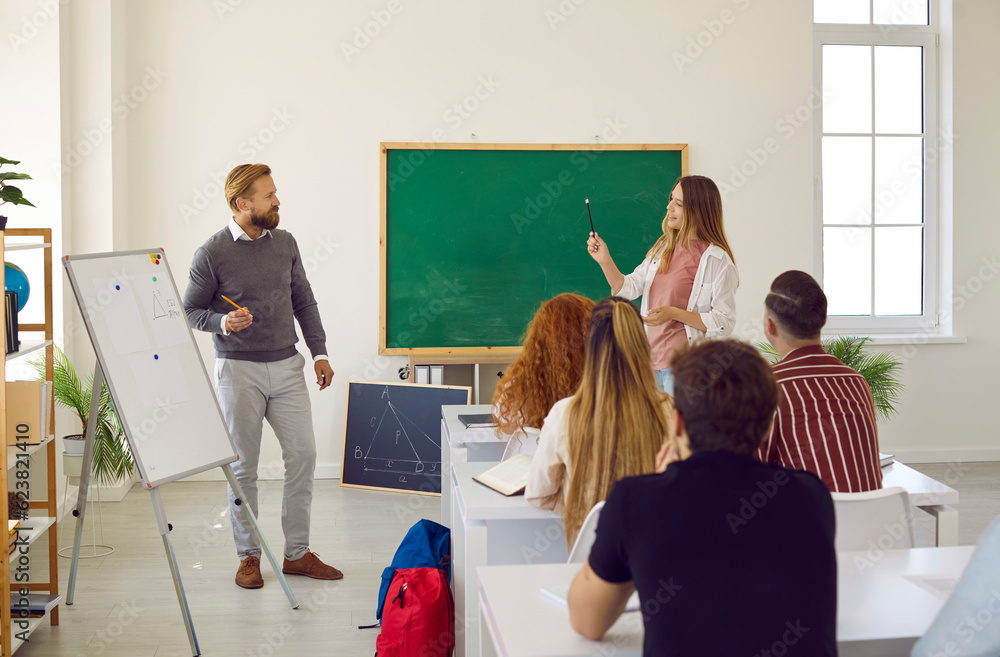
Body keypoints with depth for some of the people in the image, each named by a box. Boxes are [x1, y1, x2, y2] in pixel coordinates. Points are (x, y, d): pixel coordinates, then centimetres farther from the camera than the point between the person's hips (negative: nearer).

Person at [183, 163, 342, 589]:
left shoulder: (285, 243, 8)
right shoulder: (212, 253, -6)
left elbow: (304, 302, 14)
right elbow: (191, 311, 0)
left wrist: (320, 352, 8)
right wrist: (222, 322, -20)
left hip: (287, 366, 4)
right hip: (239, 369, -4)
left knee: (303, 454, 1)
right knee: (243, 466, 3)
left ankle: (297, 553, 13)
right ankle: (248, 556, 16)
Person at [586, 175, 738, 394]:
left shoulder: (717, 260, -12)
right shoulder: (663, 247, 10)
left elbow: (725, 322, -14)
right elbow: (629, 288, 12)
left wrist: (674, 313, -20)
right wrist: (605, 260, -3)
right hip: (651, 360, 7)